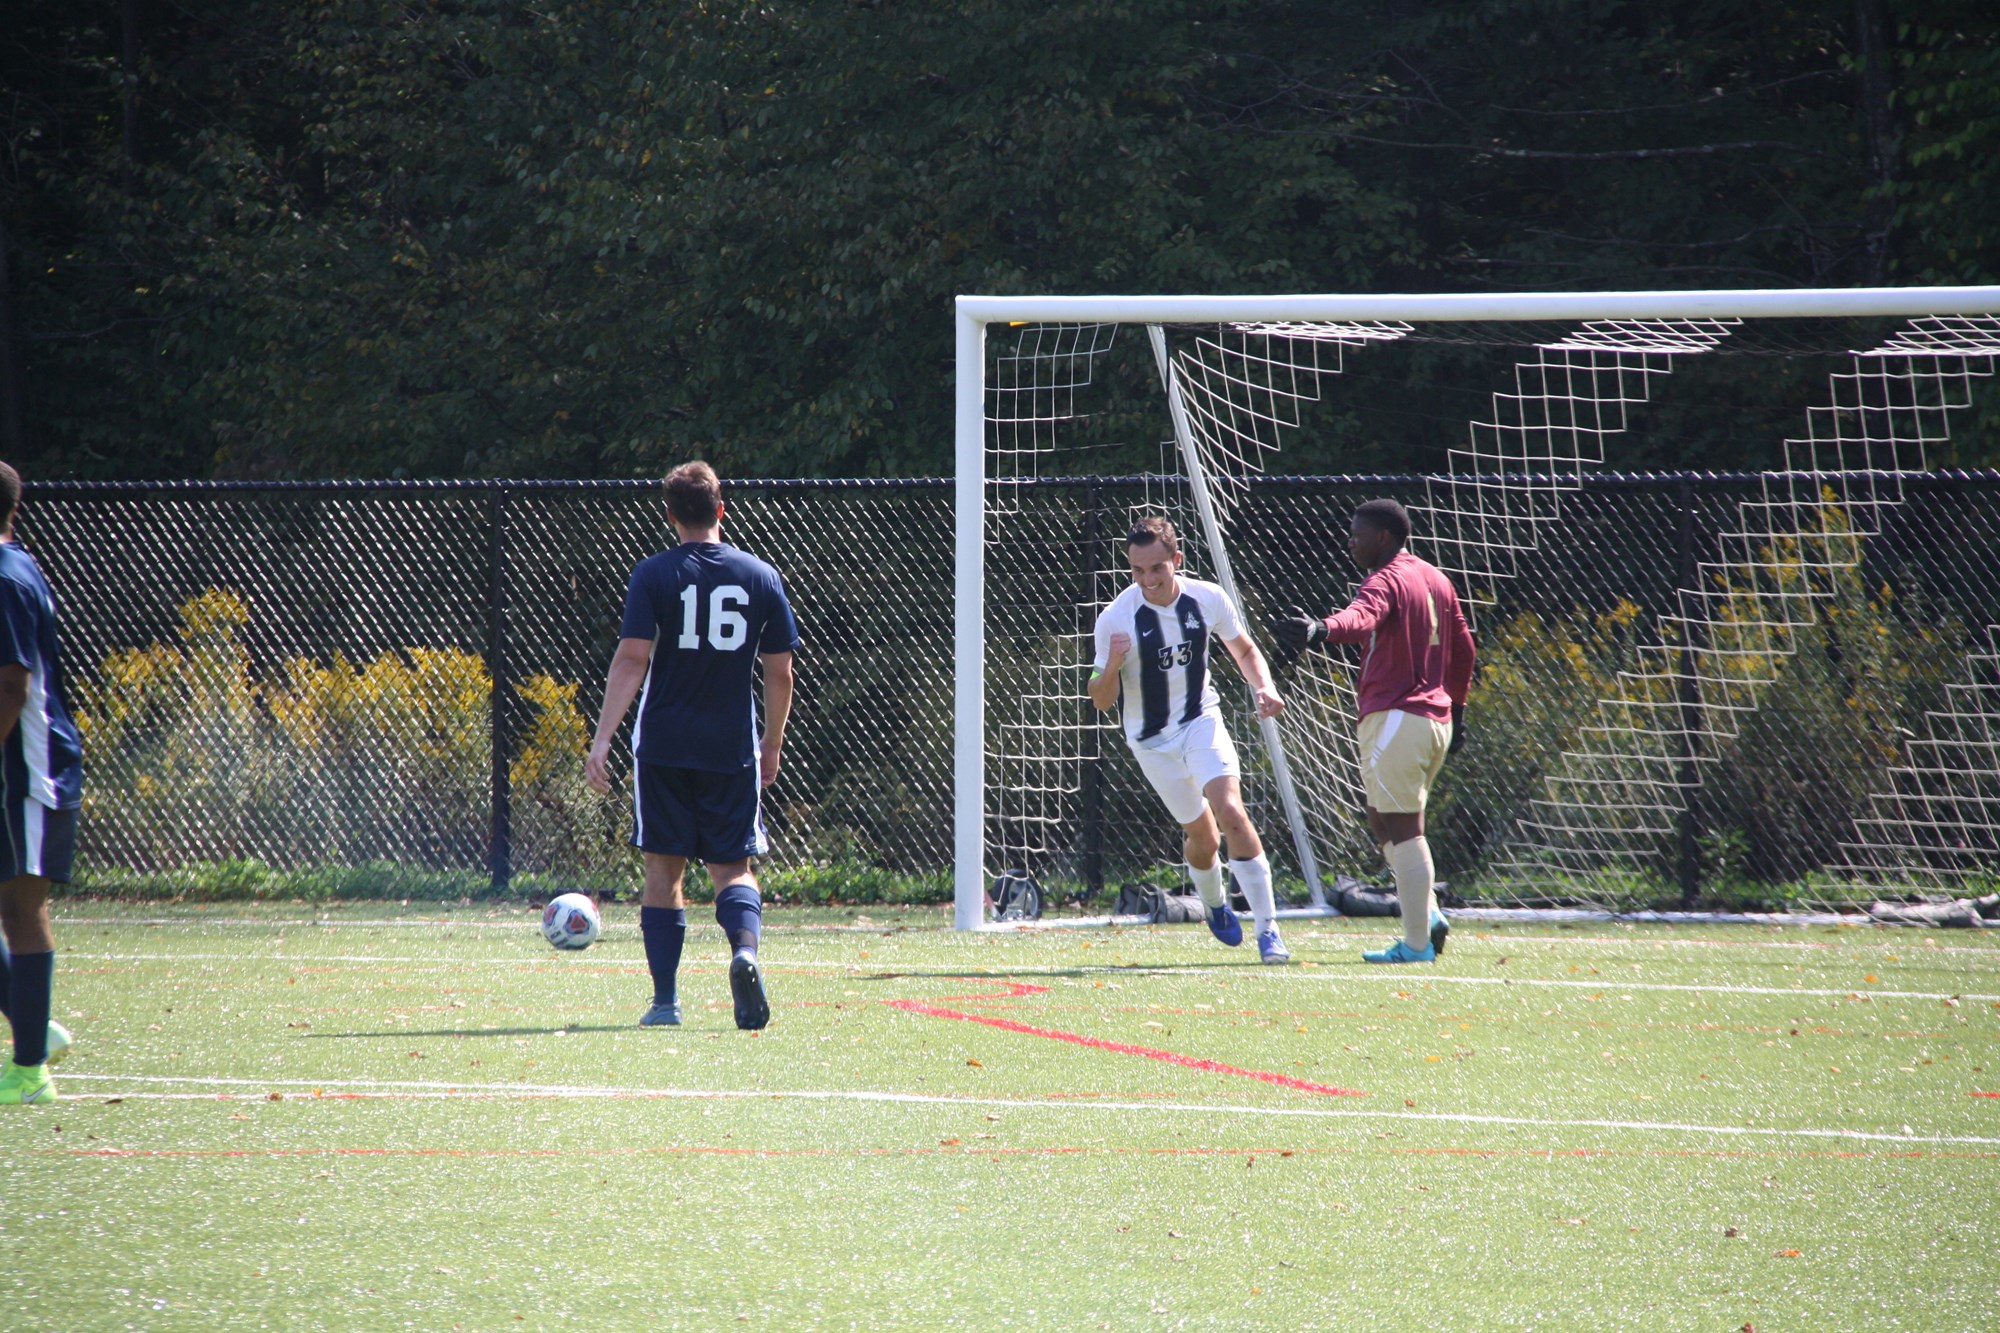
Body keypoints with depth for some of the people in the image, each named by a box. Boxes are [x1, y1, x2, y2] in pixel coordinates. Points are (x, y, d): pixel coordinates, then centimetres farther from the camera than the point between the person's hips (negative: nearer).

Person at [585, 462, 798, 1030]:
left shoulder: (654, 575, -4)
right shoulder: (762, 577, 3)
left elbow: (631, 660, -11)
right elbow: (780, 672, 6)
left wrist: (602, 739, -12)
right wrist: (772, 743, 18)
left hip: (664, 747, -1)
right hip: (732, 749, 1)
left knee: (664, 869, 8)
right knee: (732, 867, 6)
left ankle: (665, 999, 8)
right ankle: (744, 947, -25)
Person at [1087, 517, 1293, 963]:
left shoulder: (1208, 599, -10)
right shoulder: (1116, 619, -18)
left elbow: (1244, 650, 10)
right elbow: (1101, 701, -14)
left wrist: (1264, 688, -9)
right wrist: (1112, 667, -36)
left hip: (1202, 721, 1)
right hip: (1152, 739, -1)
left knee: (1232, 815, -19)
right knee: (1202, 835, 5)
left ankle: (1268, 929, -16)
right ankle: (1215, 906, 38)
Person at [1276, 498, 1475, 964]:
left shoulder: (1387, 581, -13)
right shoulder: (1437, 580, 16)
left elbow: (1361, 618, -36)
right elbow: (1462, 648, 25)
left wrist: (1322, 629, -55)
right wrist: (1456, 708, 34)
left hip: (1395, 718, -9)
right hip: (1437, 719, 9)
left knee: (1401, 830, -6)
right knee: (1383, 821, 20)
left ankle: (1417, 944, -7)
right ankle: (1427, 913, 7)